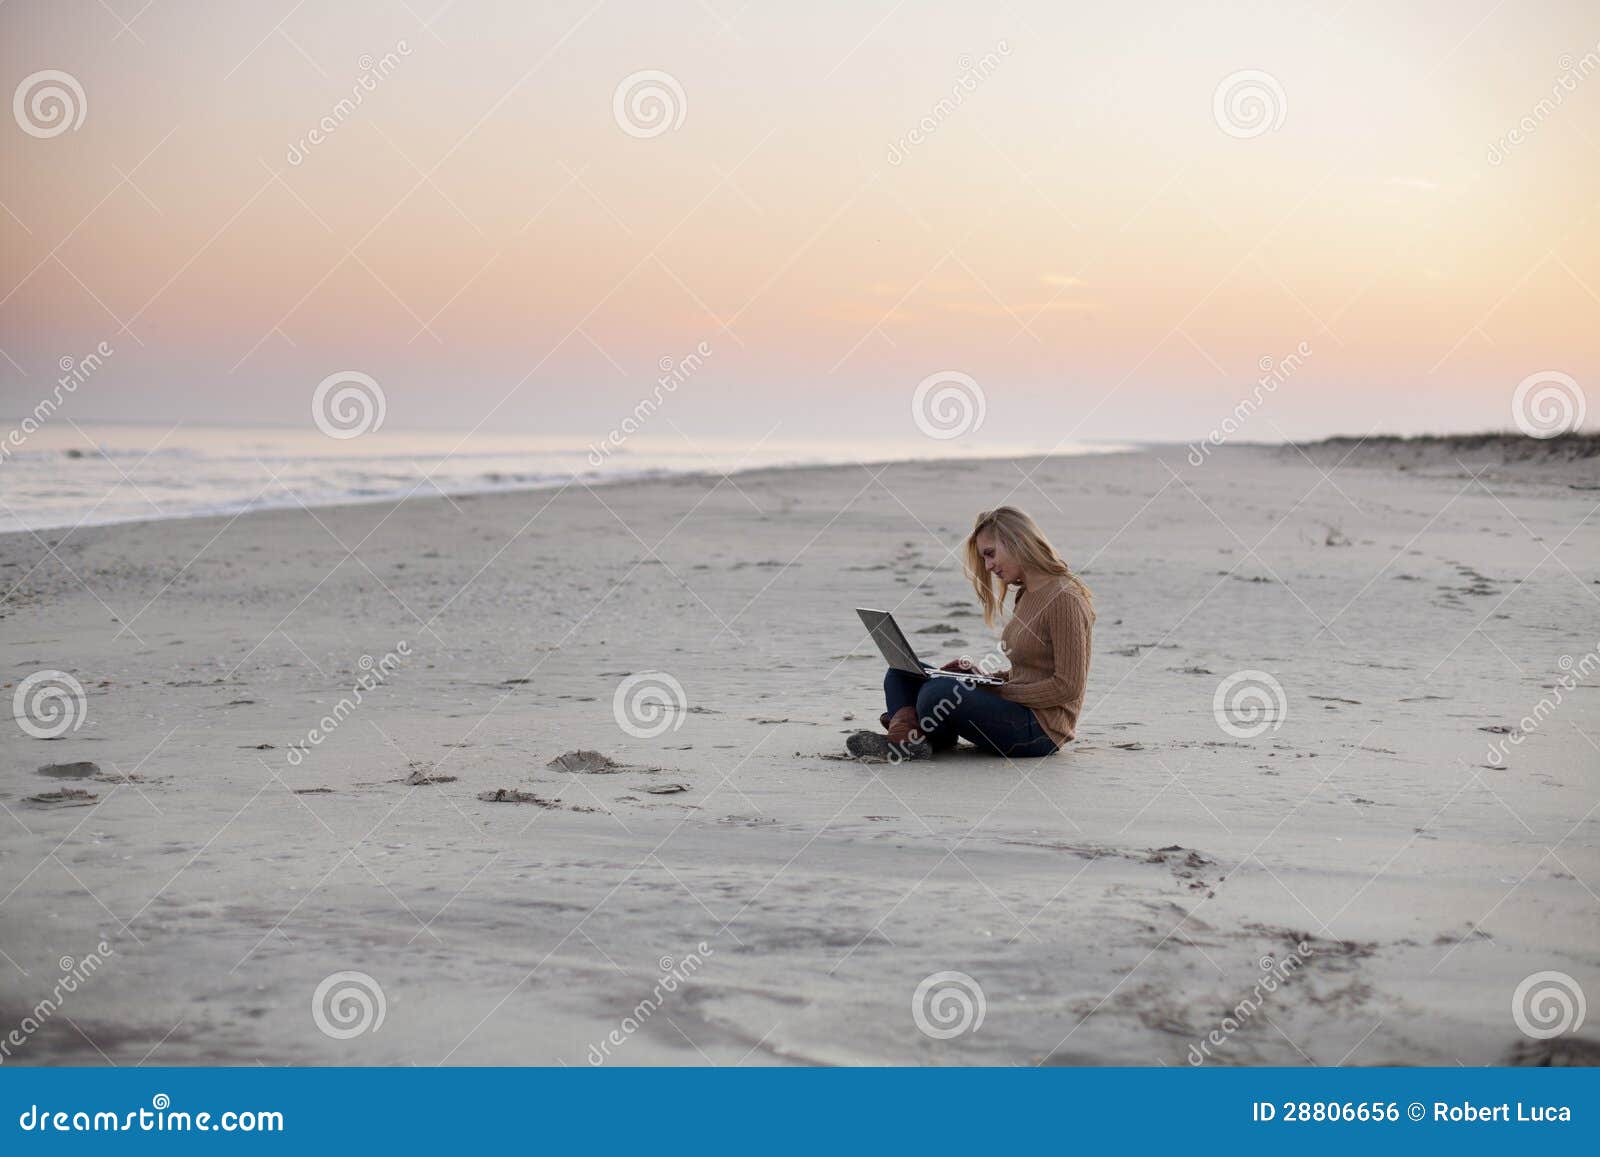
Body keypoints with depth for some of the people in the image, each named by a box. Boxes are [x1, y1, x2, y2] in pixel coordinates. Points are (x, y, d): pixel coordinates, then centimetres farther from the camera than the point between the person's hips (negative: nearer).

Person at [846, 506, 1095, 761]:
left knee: (939, 692, -35)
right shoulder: (1025, 596, 17)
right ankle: (907, 737, -21)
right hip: (1019, 710, 10)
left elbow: (1068, 686, -18)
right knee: (902, 672, 6)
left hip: (1042, 727, -10)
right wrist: (987, 676, 4)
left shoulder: (1063, 598, -14)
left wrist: (1000, 691, -15)